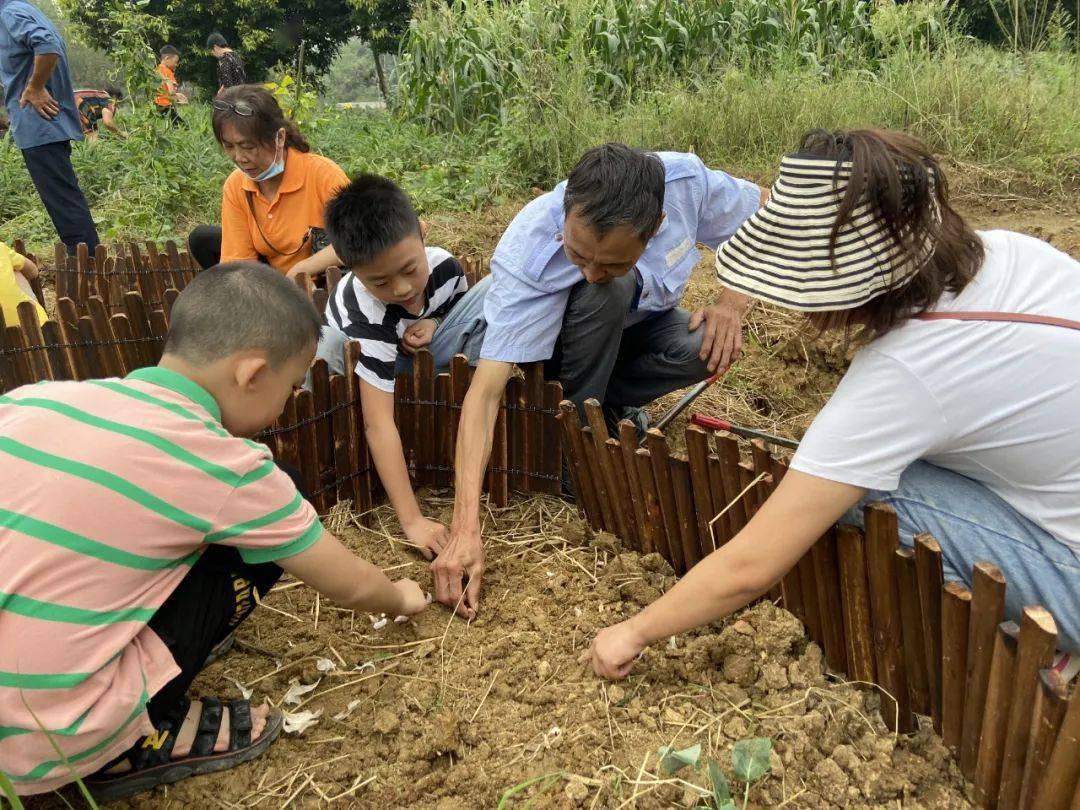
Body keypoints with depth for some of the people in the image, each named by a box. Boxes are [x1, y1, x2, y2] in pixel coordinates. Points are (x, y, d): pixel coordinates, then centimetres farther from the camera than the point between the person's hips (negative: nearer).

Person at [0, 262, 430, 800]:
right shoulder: (226, 466, -13)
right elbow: (352, 587, 0)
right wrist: (402, 599, 22)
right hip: (48, 744, -6)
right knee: (253, 548, 3)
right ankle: (136, 742, 7)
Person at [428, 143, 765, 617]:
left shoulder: (686, 181, -30)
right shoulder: (526, 255, -38)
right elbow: (486, 391, -42)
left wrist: (732, 304, -26)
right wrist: (465, 531, -48)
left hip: (639, 324, 3)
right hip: (554, 341, -2)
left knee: (706, 347, -31)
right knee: (609, 290, -37)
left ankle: (610, 402, -3)